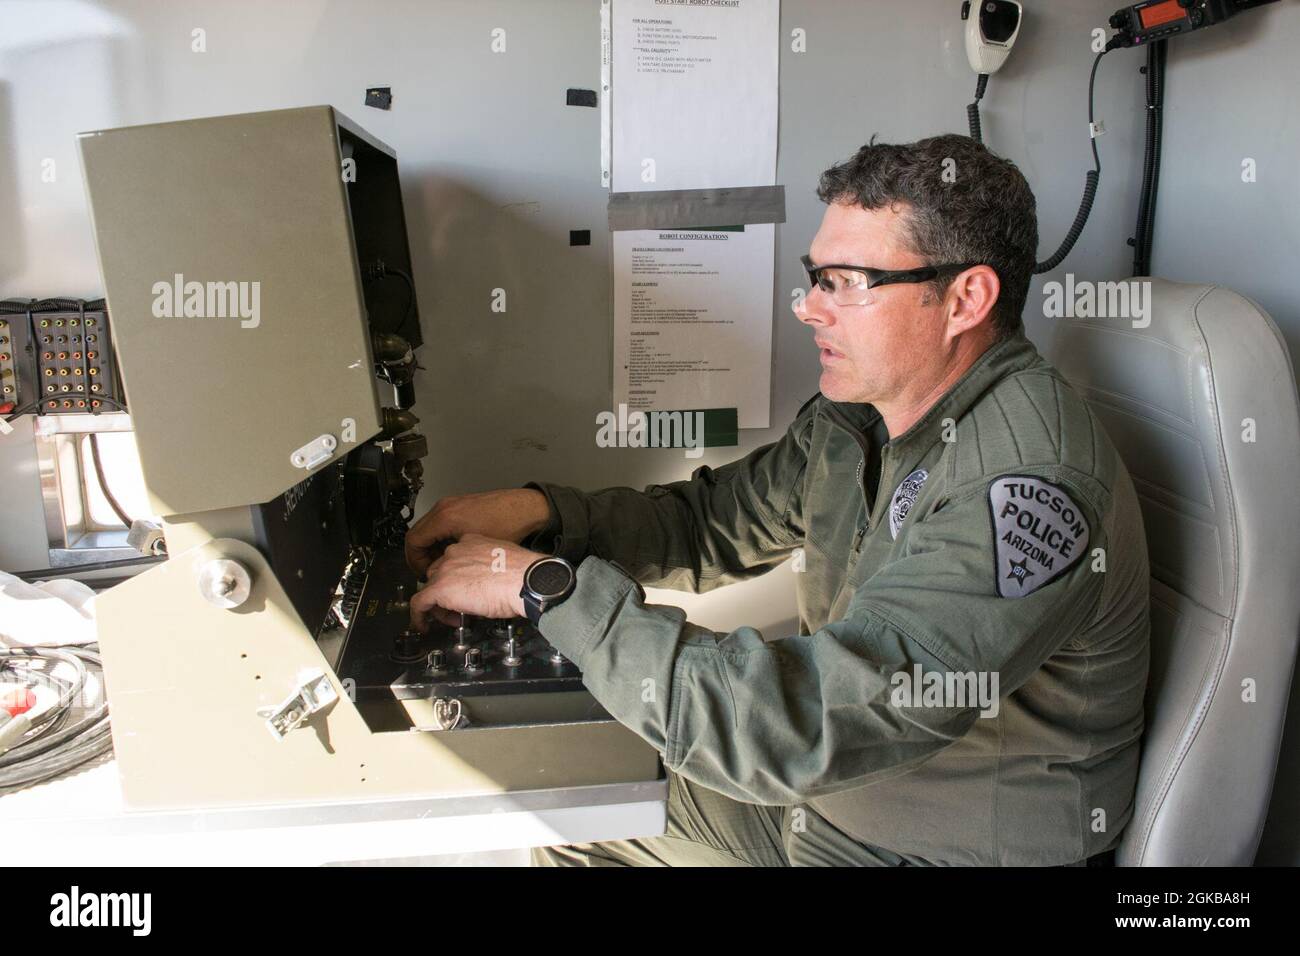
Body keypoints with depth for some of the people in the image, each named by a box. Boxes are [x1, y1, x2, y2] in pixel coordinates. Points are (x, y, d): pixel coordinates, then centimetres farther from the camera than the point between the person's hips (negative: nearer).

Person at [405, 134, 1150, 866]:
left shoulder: (1027, 487, -32)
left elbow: (803, 727, -38)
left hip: (955, 848, -7)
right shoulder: (863, 409, -4)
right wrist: (542, 512, -10)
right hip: (821, 792, 7)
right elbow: (716, 523, 6)